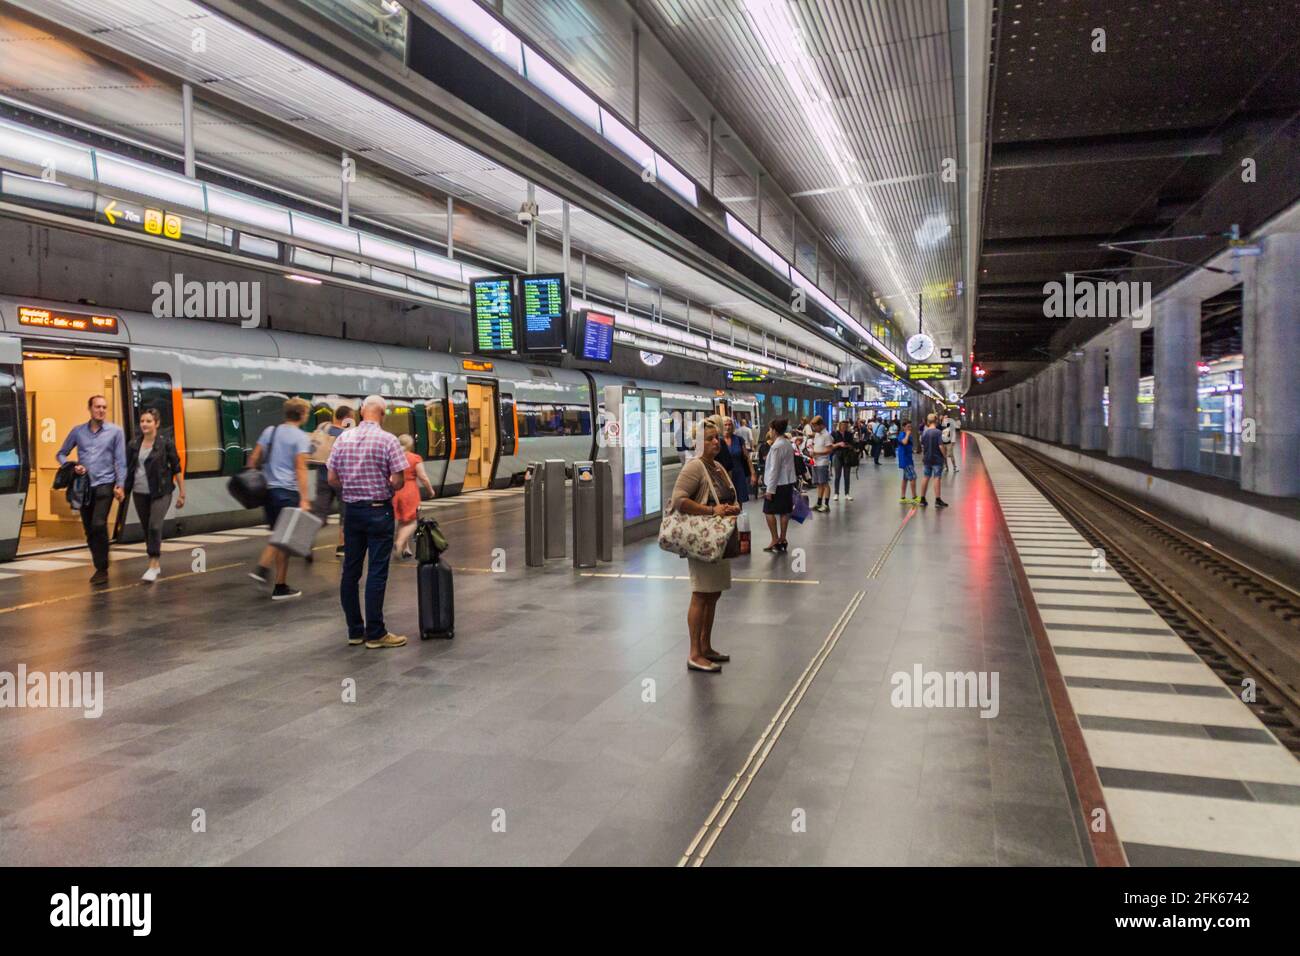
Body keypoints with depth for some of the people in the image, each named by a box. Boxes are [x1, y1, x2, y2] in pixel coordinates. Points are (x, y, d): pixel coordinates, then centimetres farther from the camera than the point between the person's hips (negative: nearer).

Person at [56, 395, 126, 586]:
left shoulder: (115, 431, 0)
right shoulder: (78, 431, 8)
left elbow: (120, 460, -2)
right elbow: (61, 454, 17)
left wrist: (120, 485, -10)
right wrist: (71, 468, -3)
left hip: (105, 484, -4)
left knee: (99, 525, -18)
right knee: (89, 529, 9)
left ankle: (102, 570, -10)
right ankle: (99, 567, 22)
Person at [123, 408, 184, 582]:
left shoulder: (166, 443, -5)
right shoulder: (134, 444, 5)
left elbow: (176, 468, -2)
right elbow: (127, 468, 12)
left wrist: (182, 493, -2)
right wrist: (122, 487, 2)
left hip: (160, 492, -4)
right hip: (139, 493, 5)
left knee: (155, 526, -15)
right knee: (146, 528, 10)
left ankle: (153, 565, -7)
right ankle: (157, 564, 24)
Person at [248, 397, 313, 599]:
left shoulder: (270, 431, 11)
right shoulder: (301, 437, -8)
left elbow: (254, 459, 10)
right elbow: (300, 468, -15)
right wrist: (304, 499, -18)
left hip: (268, 489, 6)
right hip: (288, 492, -6)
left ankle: (262, 568, 7)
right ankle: (280, 588, 8)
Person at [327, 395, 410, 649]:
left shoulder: (343, 438, 2)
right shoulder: (388, 440, -10)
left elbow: (332, 478, 3)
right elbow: (398, 482, -13)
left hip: (352, 510, 5)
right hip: (379, 511, -4)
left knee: (350, 571, 10)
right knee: (376, 573, -1)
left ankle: (355, 631, 17)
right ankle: (375, 634, 2)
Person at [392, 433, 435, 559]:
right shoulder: (415, 458, -6)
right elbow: (423, 477, -8)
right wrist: (431, 490, 6)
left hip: (395, 492, 4)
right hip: (410, 492, -4)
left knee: (402, 521, 17)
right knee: (411, 522, 4)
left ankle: (406, 548, 20)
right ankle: (399, 542, -19)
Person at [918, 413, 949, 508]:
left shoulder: (924, 433, 2)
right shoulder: (938, 432, -14)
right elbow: (941, 446, -17)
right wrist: (944, 456, -4)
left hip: (926, 459, 5)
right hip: (937, 459, -5)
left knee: (926, 477, 12)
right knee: (937, 478, -1)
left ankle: (922, 499, 17)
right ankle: (937, 500, 1)